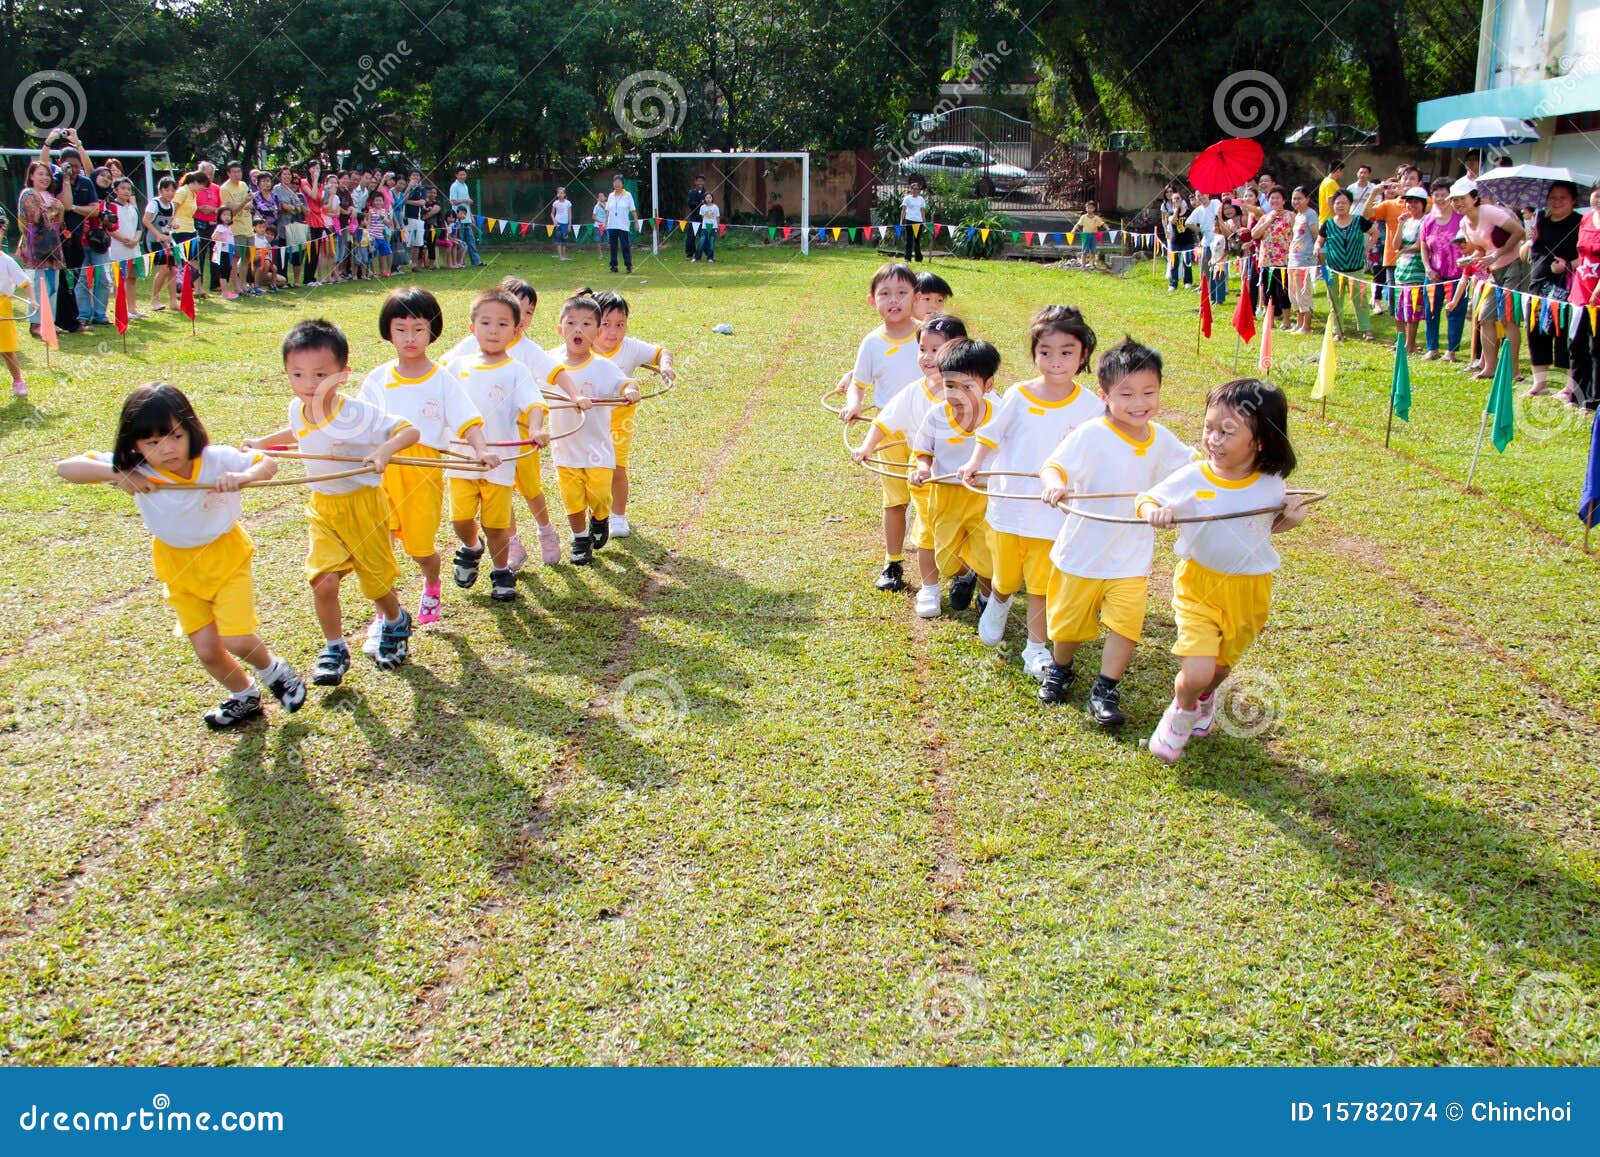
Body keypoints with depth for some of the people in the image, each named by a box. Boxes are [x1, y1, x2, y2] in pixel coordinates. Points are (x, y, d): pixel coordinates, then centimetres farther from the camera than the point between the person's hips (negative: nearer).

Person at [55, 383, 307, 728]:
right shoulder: (135, 469, -21)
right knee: (207, 651, 7)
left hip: (226, 556, -3)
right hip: (179, 567, 3)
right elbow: (65, 467, -21)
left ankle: (273, 670, 22)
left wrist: (244, 476, -39)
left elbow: (269, 464, -17)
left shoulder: (216, 459, -24)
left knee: (235, 640, -12)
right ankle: (244, 697, 36)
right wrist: (115, 474, -37)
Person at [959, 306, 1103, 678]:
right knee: (1006, 576, 18)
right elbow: (991, 435, 1)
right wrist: (975, 463, -14)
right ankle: (999, 604, 52)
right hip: (1009, 504, 1)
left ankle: (1036, 648, 22)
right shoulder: (1018, 396, -7)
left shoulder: (1091, 406, -8)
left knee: (1041, 582, 6)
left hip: (1054, 510, -1)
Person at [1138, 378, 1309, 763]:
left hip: (1250, 591, 2)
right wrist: (1154, 511, -28)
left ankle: (1204, 700, 56)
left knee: (1220, 668, 19)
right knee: (1196, 672, -15)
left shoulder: (1271, 486, -9)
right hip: (1198, 585, -2)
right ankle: (1181, 711, 20)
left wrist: (1292, 518, -11)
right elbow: (1144, 500, -5)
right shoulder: (1192, 478, -15)